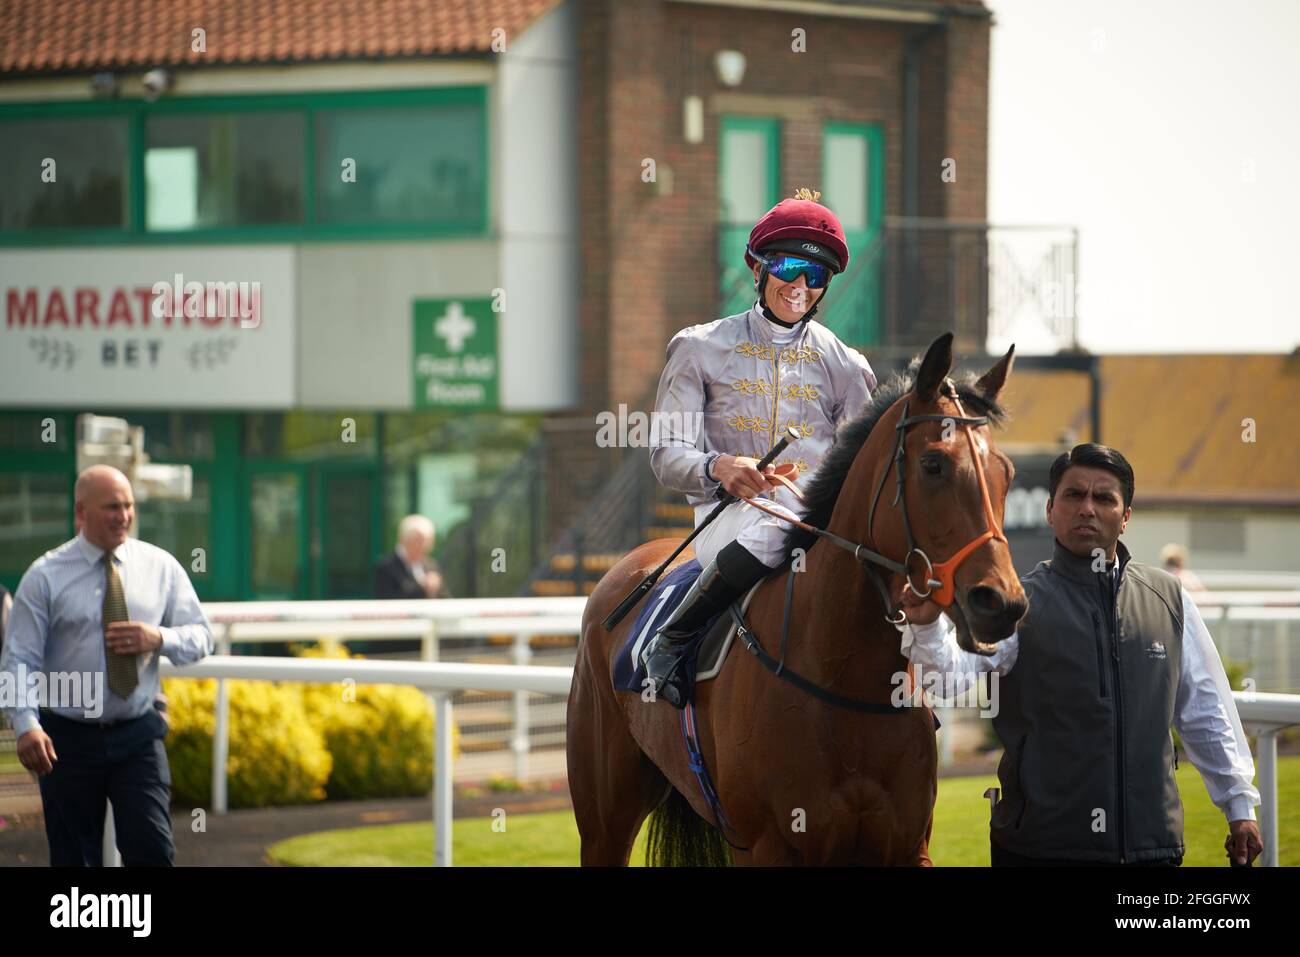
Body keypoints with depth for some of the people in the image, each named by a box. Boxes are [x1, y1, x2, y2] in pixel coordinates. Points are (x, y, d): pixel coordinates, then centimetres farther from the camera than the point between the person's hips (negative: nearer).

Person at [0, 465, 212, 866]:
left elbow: (201, 637, 10)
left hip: (139, 739, 1)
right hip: (69, 739, -1)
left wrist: (160, 639, -13)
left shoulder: (161, 567, 6)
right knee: (74, 861, 5)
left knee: (152, 851, -8)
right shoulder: (45, 577, -3)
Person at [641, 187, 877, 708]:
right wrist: (719, 467, -23)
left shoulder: (842, 364, 15)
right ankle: (669, 643, -23)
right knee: (770, 529, -41)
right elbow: (667, 454, 0)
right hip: (730, 514, -3)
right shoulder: (701, 348, 9)